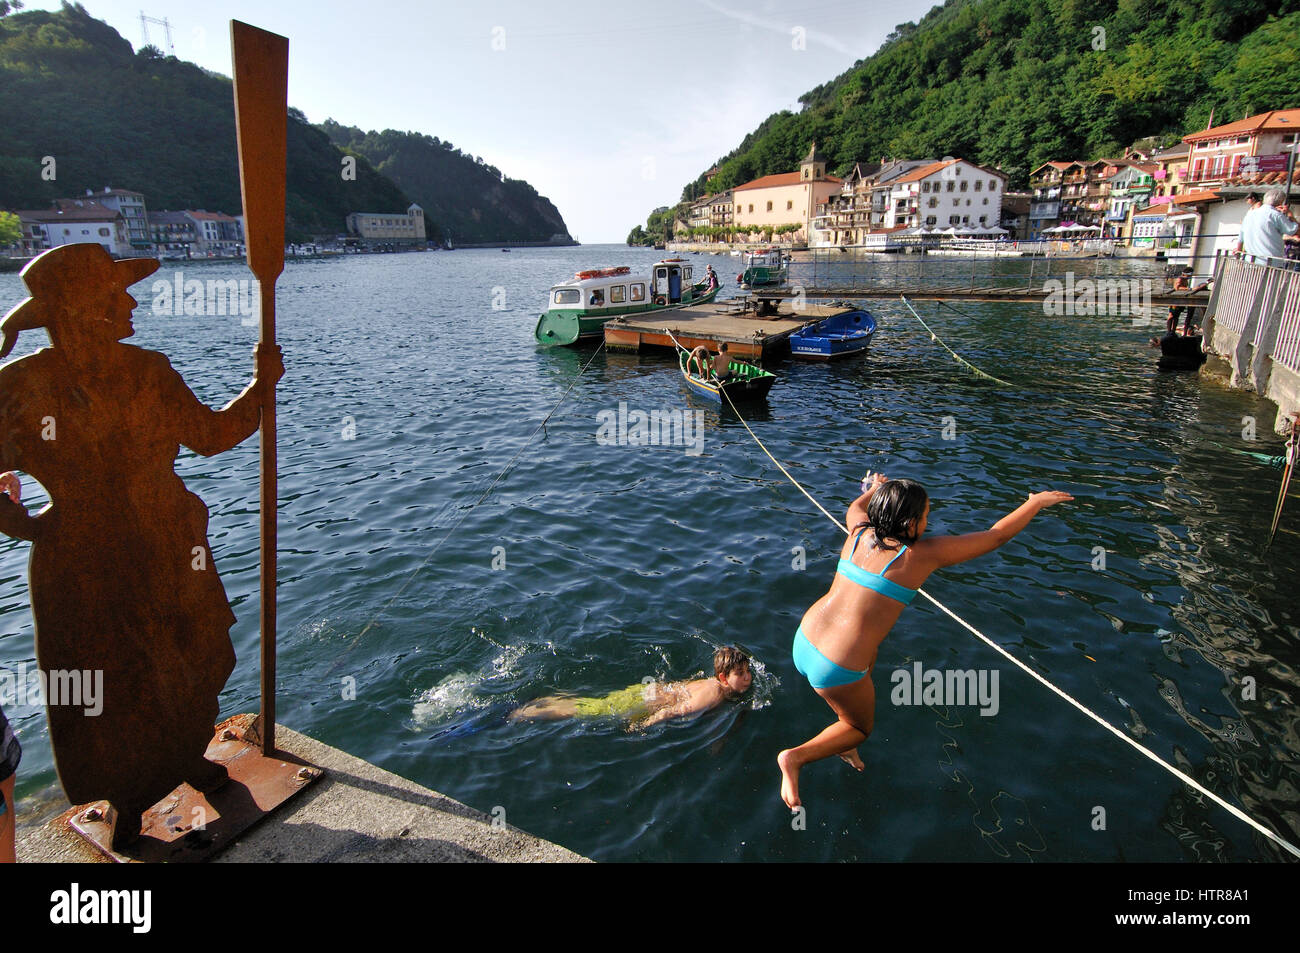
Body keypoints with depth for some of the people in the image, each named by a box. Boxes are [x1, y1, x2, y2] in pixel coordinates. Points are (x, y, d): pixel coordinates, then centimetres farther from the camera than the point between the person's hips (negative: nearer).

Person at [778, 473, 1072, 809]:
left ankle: (845, 745, 43)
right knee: (861, 728, 24)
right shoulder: (923, 554, -10)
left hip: (803, 640, 6)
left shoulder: (860, 532, 3)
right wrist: (1036, 502, 16)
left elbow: (855, 506, 30)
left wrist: (873, 489, 50)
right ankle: (797, 756, 3)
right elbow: (996, 536, 1)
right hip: (837, 670, -6)